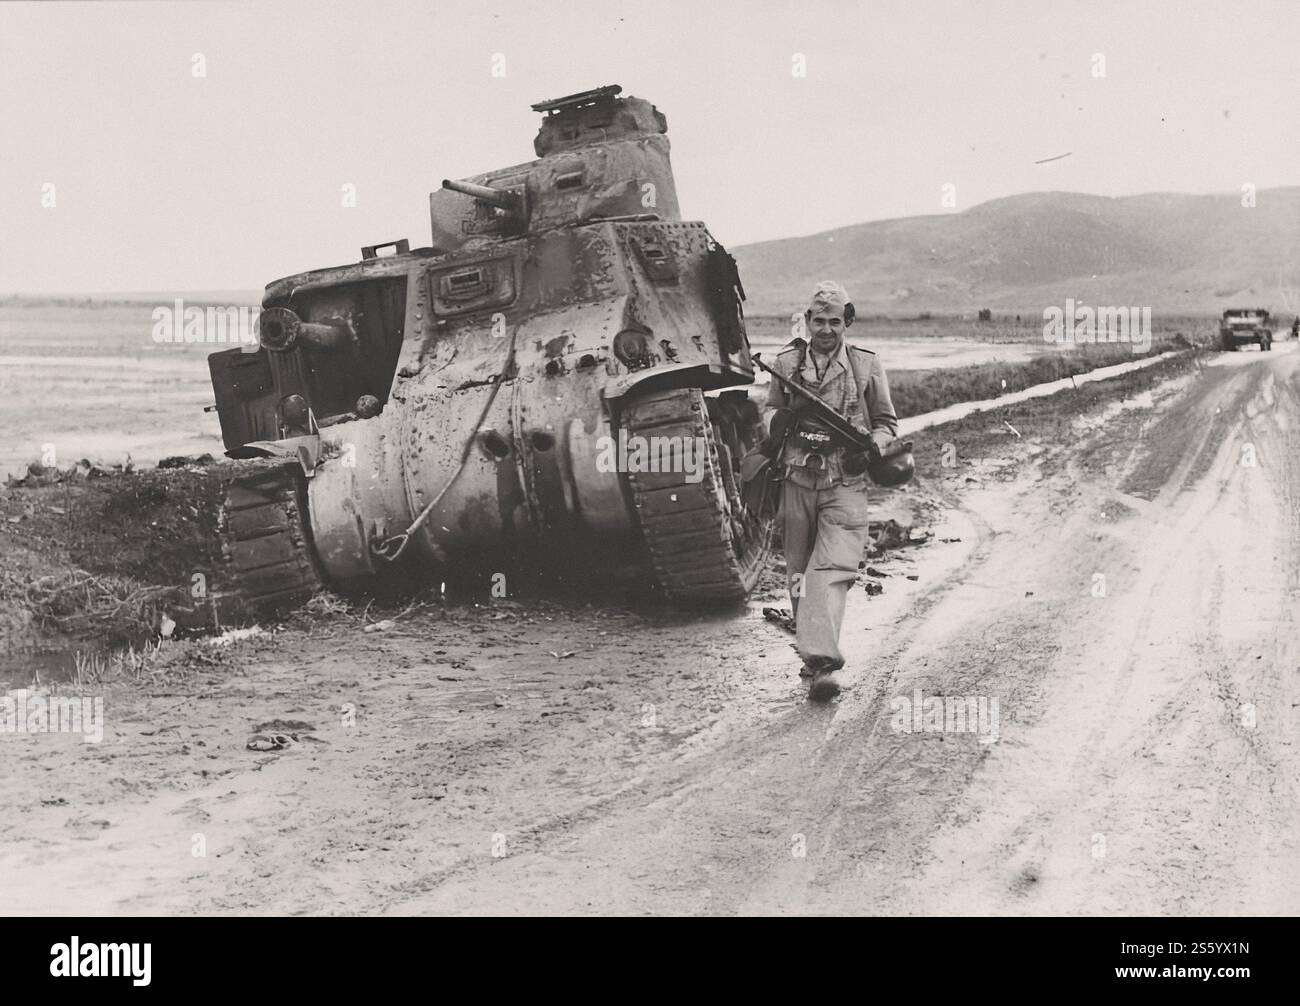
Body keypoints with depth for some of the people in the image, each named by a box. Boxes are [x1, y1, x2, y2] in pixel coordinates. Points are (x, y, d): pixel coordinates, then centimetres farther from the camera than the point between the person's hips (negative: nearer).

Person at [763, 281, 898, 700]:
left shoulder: (866, 365, 4)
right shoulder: (786, 362, 8)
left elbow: (888, 422, 12)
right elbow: (768, 410, 19)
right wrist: (778, 420, -6)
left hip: (845, 483, -3)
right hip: (797, 480, 3)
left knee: (832, 570, -16)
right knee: (799, 573, 9)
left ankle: (823, 661, -25)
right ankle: (812, 653, 23)